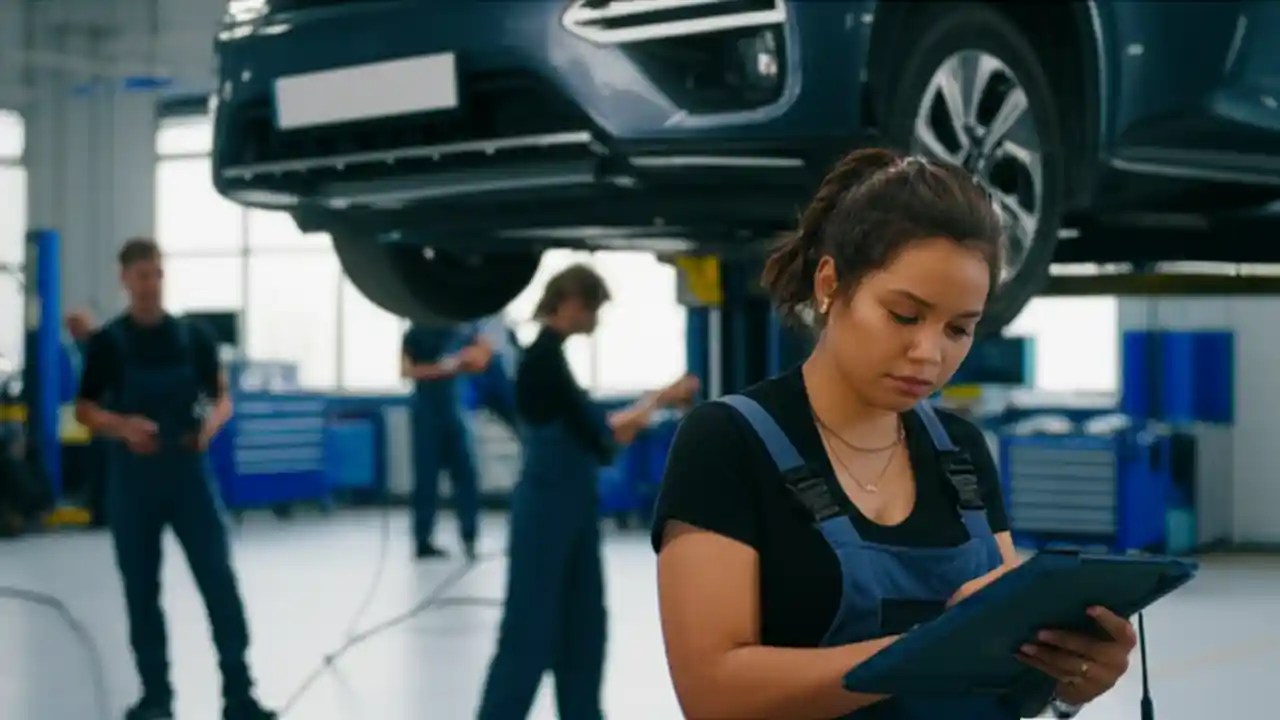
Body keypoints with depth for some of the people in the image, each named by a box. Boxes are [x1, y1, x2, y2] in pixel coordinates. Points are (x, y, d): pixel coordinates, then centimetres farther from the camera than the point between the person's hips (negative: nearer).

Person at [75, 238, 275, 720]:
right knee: (141, 589, 5)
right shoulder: (108, 343, 1)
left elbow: (222, 398, 9)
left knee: (219, 580, -7)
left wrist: (212, 423, -15)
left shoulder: (193, 337, 4)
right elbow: (85, 410, 2)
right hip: (133, 479, 0)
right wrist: (123, 426, -19)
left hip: (190, 473, 0)